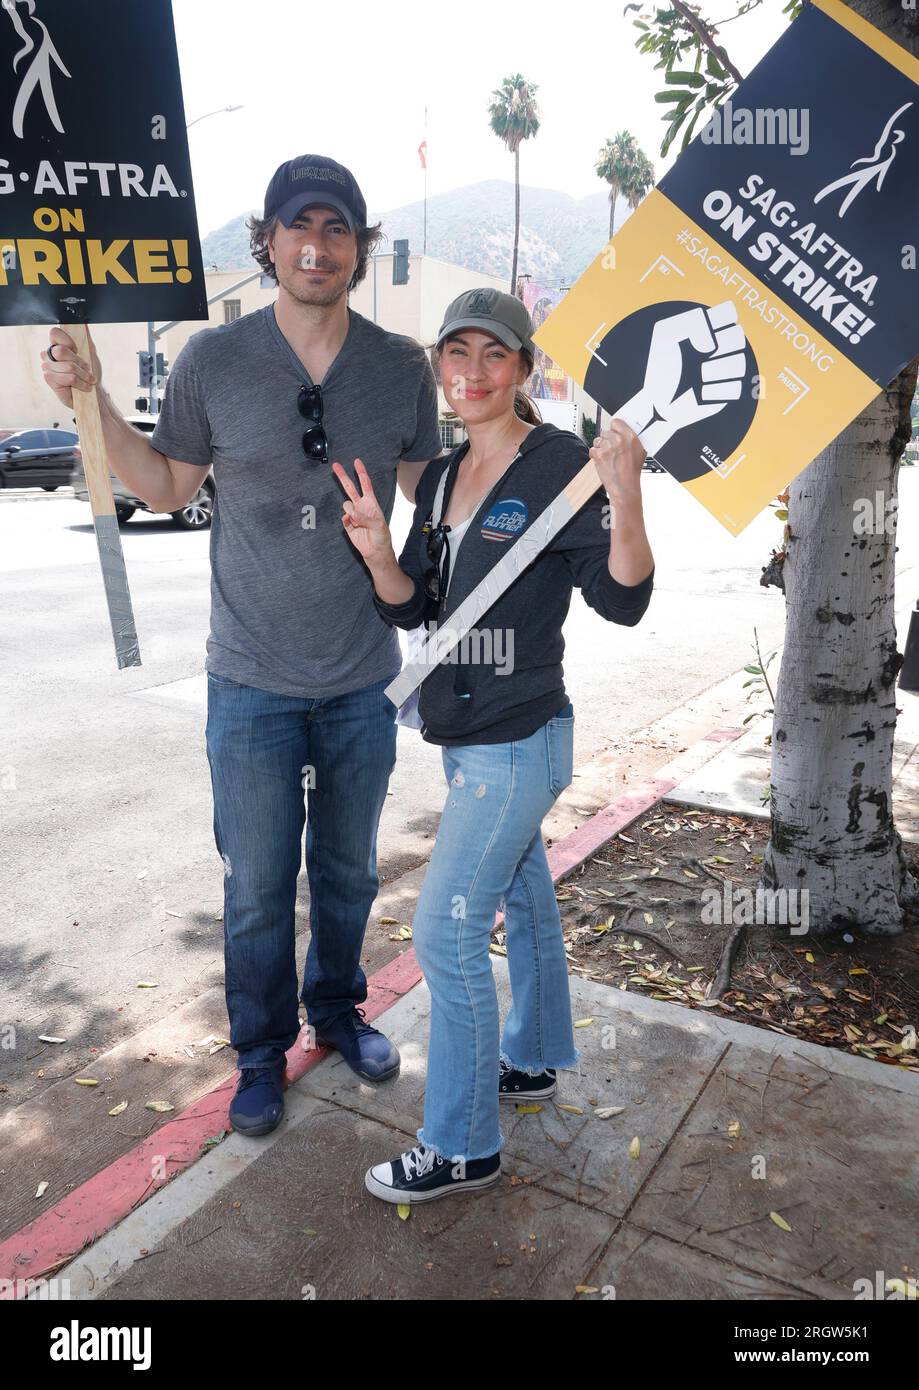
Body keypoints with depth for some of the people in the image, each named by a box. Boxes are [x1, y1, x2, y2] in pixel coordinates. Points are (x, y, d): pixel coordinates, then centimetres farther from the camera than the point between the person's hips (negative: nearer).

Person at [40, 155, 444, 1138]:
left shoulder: (403, 367, -2)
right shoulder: (213, 361, -6)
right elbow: (165, 486, 6)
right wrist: (92, 403, -4)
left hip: (364, 679, 2)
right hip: (253, 684, -1)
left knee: (348, 873, 19)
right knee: (258, 889, 10)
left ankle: (338, 1009, 45)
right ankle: (262, 1050, 35)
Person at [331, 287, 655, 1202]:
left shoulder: (562, 467, -15)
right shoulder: (440, 478, 8)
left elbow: (623, 602, -19)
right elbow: (413, 609, 7)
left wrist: (625, 501, -35)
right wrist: (378, 553, -13)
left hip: (516, 742, -8)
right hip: (468, 737, 8)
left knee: (447, 933, -4)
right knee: (524, 898, 22)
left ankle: (461, 1147, 14)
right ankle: (532, 1061, 43)